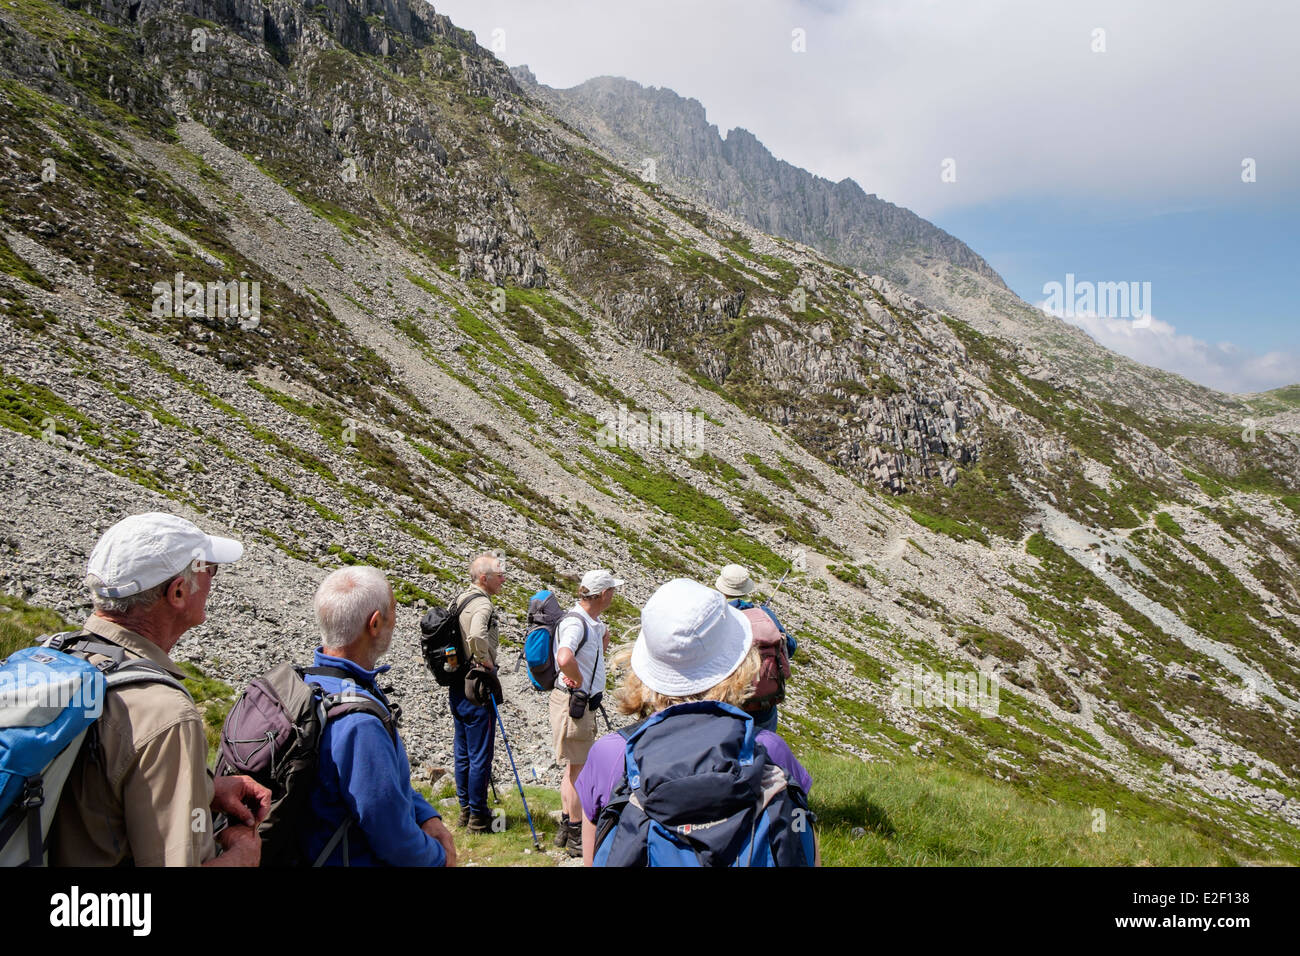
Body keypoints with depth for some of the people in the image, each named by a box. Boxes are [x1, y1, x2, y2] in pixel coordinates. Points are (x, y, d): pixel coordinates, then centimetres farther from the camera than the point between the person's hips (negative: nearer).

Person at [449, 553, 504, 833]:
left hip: (457, 685, 9)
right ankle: (478, 816, 8)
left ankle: (465, 809, 27)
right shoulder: (482, 605, -18)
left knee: (463, 752, 17)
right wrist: (487, 662, -21)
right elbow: (476, 637, -37)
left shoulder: (459, 600, 10)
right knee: (480, 754, 0)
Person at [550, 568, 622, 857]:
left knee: (574, 768, 19)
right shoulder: (574, 622, -22)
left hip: (584, 703, 10)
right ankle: (577, 838, 10)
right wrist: (578, 679, -25)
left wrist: (604, 634, 13)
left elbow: (603, 636, 35)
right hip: (572, 702, -10)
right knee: (577, 769, 0)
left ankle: (566, 829, 31)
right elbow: (564, 658, -43)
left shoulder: (594, 622, 8)